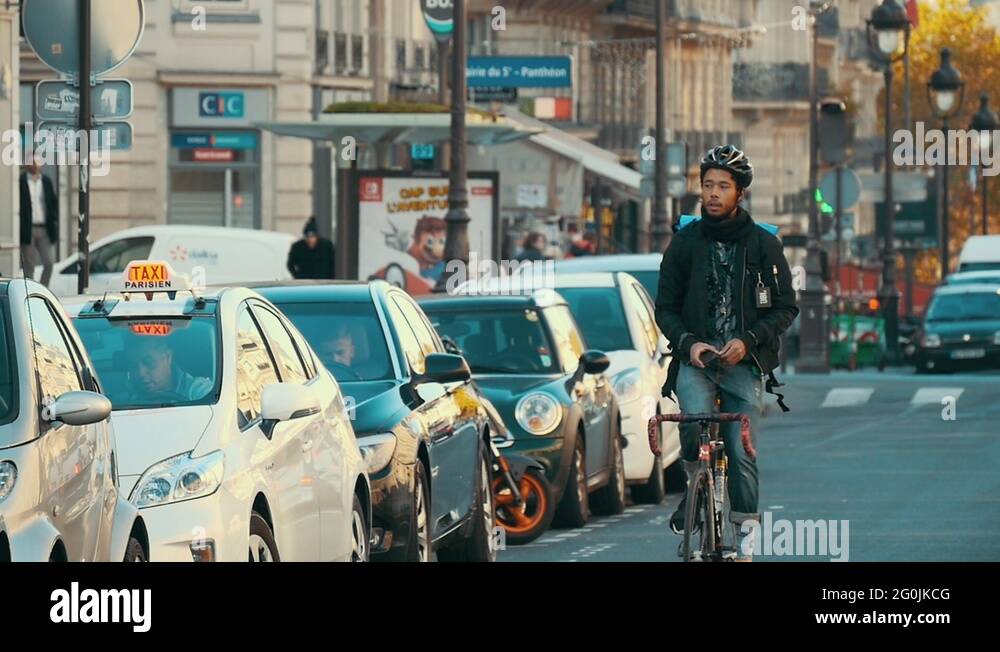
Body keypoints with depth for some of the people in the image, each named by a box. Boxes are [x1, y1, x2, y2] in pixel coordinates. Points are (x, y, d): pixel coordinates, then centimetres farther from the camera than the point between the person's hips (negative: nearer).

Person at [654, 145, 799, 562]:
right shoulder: (685, 243, 5)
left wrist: (748, 341, -13)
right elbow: (665, 308, 7)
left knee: (742, 453, -3)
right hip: (695, 358, 0)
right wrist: (687, 342, -12)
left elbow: (785, 308, 2)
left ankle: (744, 540, 8)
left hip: (744, 362, 0)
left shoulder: (763, 245, 1)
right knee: (695, 427, -25)